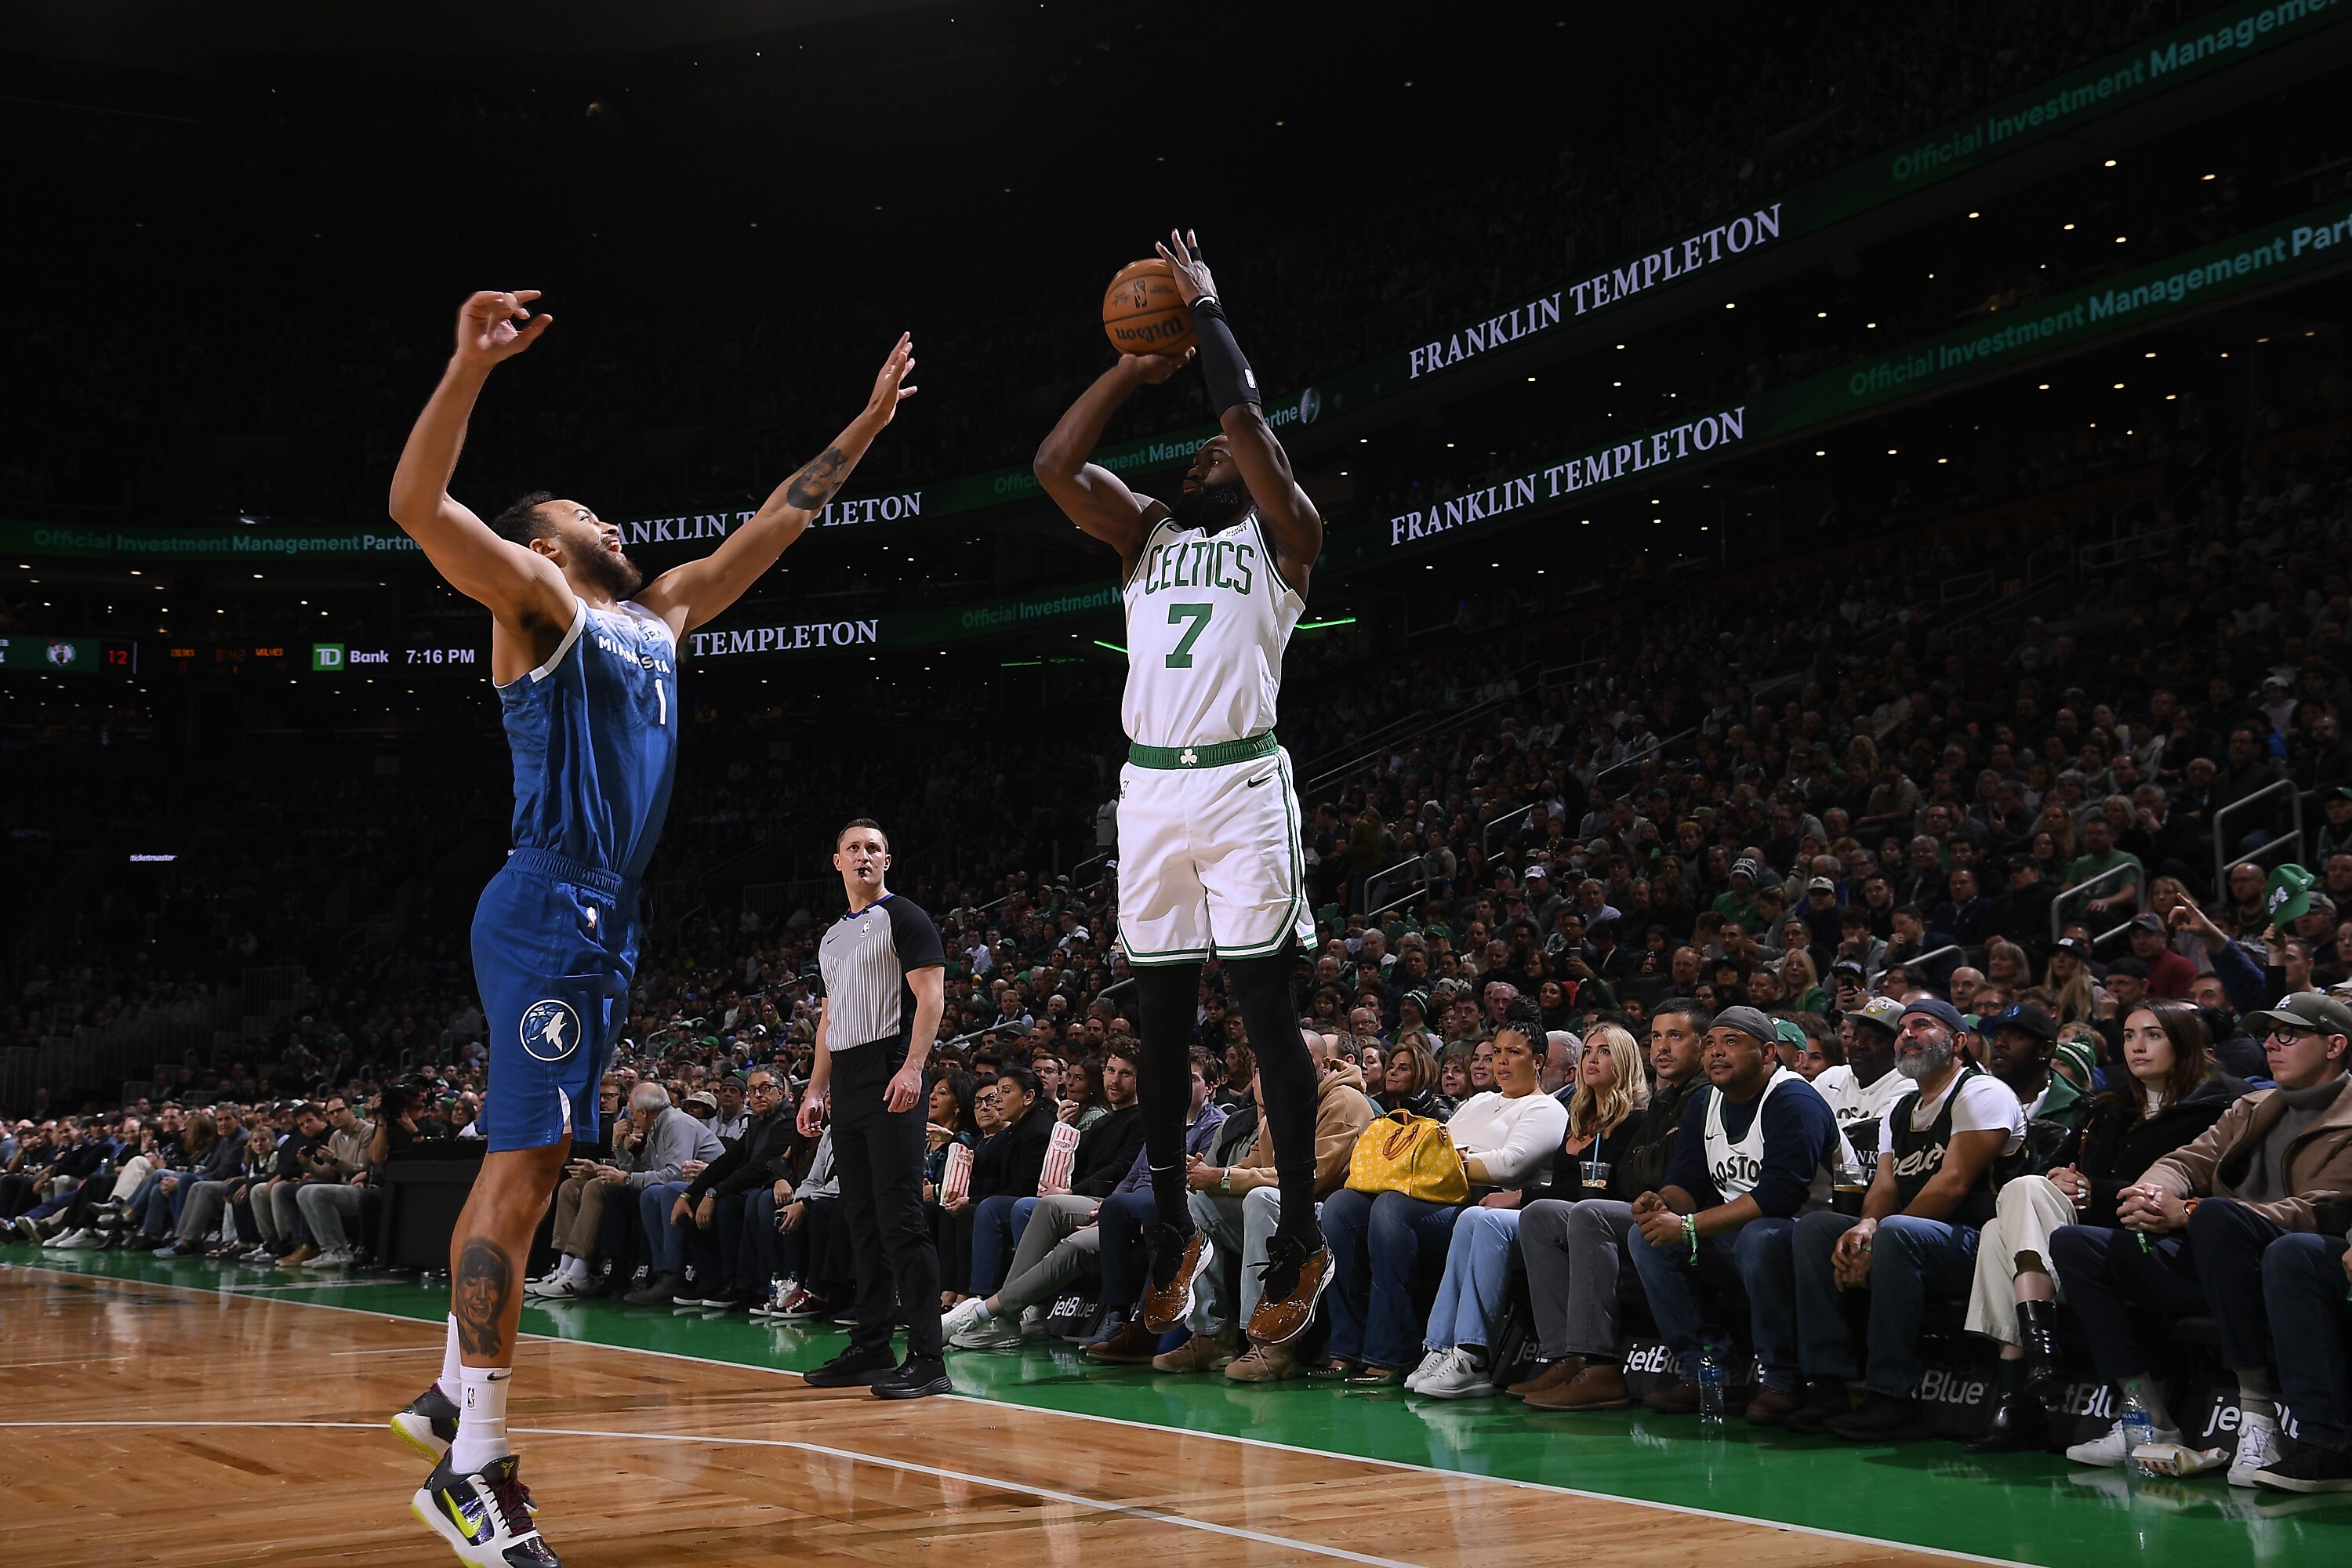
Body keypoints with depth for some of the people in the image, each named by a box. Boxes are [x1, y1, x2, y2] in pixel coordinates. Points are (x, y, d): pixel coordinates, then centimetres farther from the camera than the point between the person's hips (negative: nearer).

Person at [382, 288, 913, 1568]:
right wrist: (471, 367, -30)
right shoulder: (535, 598, -2)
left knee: (524, 1163, 15)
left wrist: (868, 423, 29)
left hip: (605, 921, 9)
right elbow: (418, 507, -19)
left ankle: (454, 1393, 26)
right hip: (546, 908, -9)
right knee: (522, 1166, -11)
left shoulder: (659, 612, 21)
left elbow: (773, 523, 29)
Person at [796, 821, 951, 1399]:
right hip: (846, 1087, 8)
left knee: (900, 1216, -12)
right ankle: (871, 1347, 17)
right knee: (862, 1219, 10)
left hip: (890, 1082, -8)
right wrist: (815, 1090, 17)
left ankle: (927, 1357, -13)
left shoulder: (904, 917, -2)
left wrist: (913, 1068, -22)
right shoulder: (832, 937, 22)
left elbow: (931, 995, -11)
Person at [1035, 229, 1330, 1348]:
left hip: (1241, 784, -5)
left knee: (1265, 1006, -6)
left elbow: (1247, 419, -7)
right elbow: (1055, 464, 9)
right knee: (1160, 1013, 8)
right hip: (1151, 790, 5)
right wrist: (1135, 366, 12)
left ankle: (1301, 1238, -1)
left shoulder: (1281, 537, 7)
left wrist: (1204, 309, 4)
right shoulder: (1148, 539, 20)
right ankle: (1173, 1227, 18)